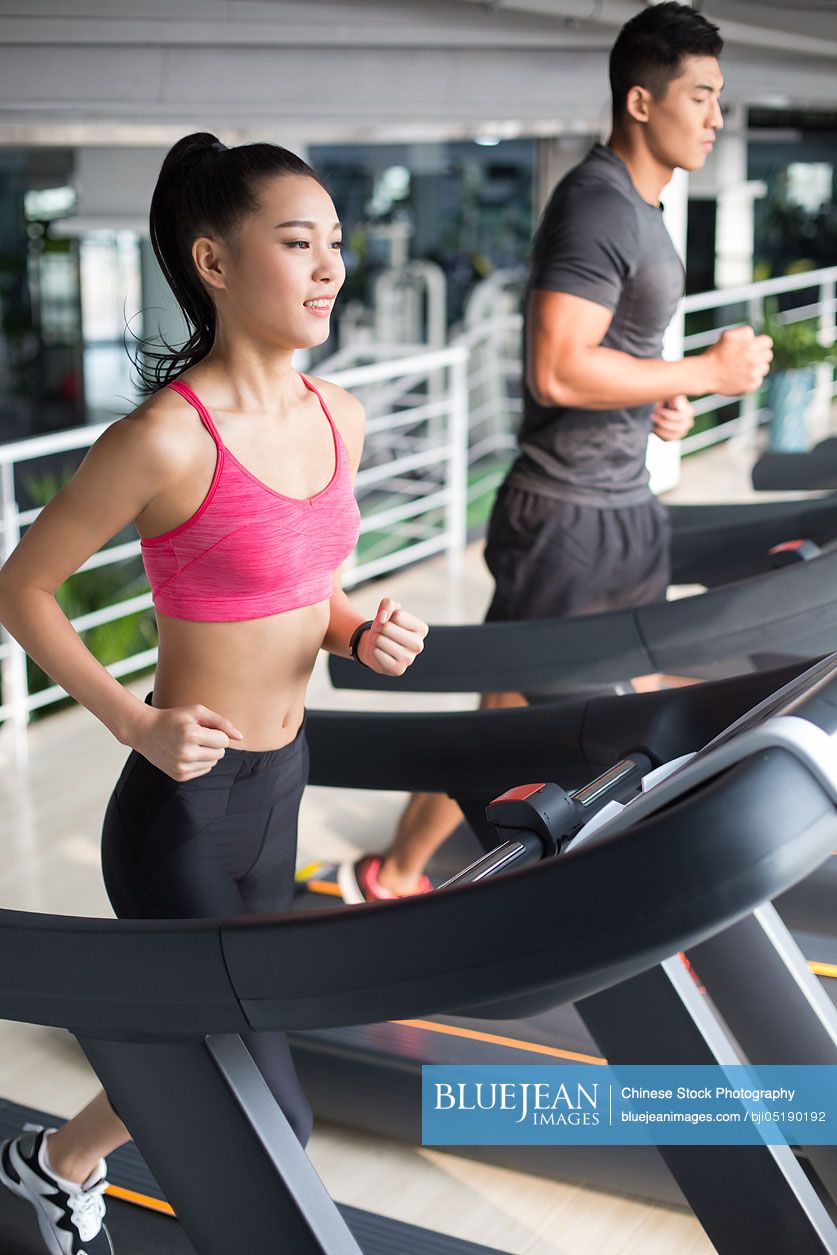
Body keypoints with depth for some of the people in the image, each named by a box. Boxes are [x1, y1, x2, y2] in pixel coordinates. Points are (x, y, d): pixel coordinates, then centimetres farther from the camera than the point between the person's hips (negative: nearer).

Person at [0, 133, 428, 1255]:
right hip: (186, 805, -8)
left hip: (279, 786, 8)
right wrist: (136, 722, -19)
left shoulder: (335, 419, 1)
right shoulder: (167, 440, -22)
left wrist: (361, 633, -5)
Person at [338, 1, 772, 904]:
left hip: (628, 505, 10)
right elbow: (557, 371, -26)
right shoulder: (597, 204, -18)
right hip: (568, 516, -9)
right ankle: (390, 877, 17)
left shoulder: (642, 209, 13)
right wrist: (704, 373, -18)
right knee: (508, 713, 1)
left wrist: (655, 399, 5)